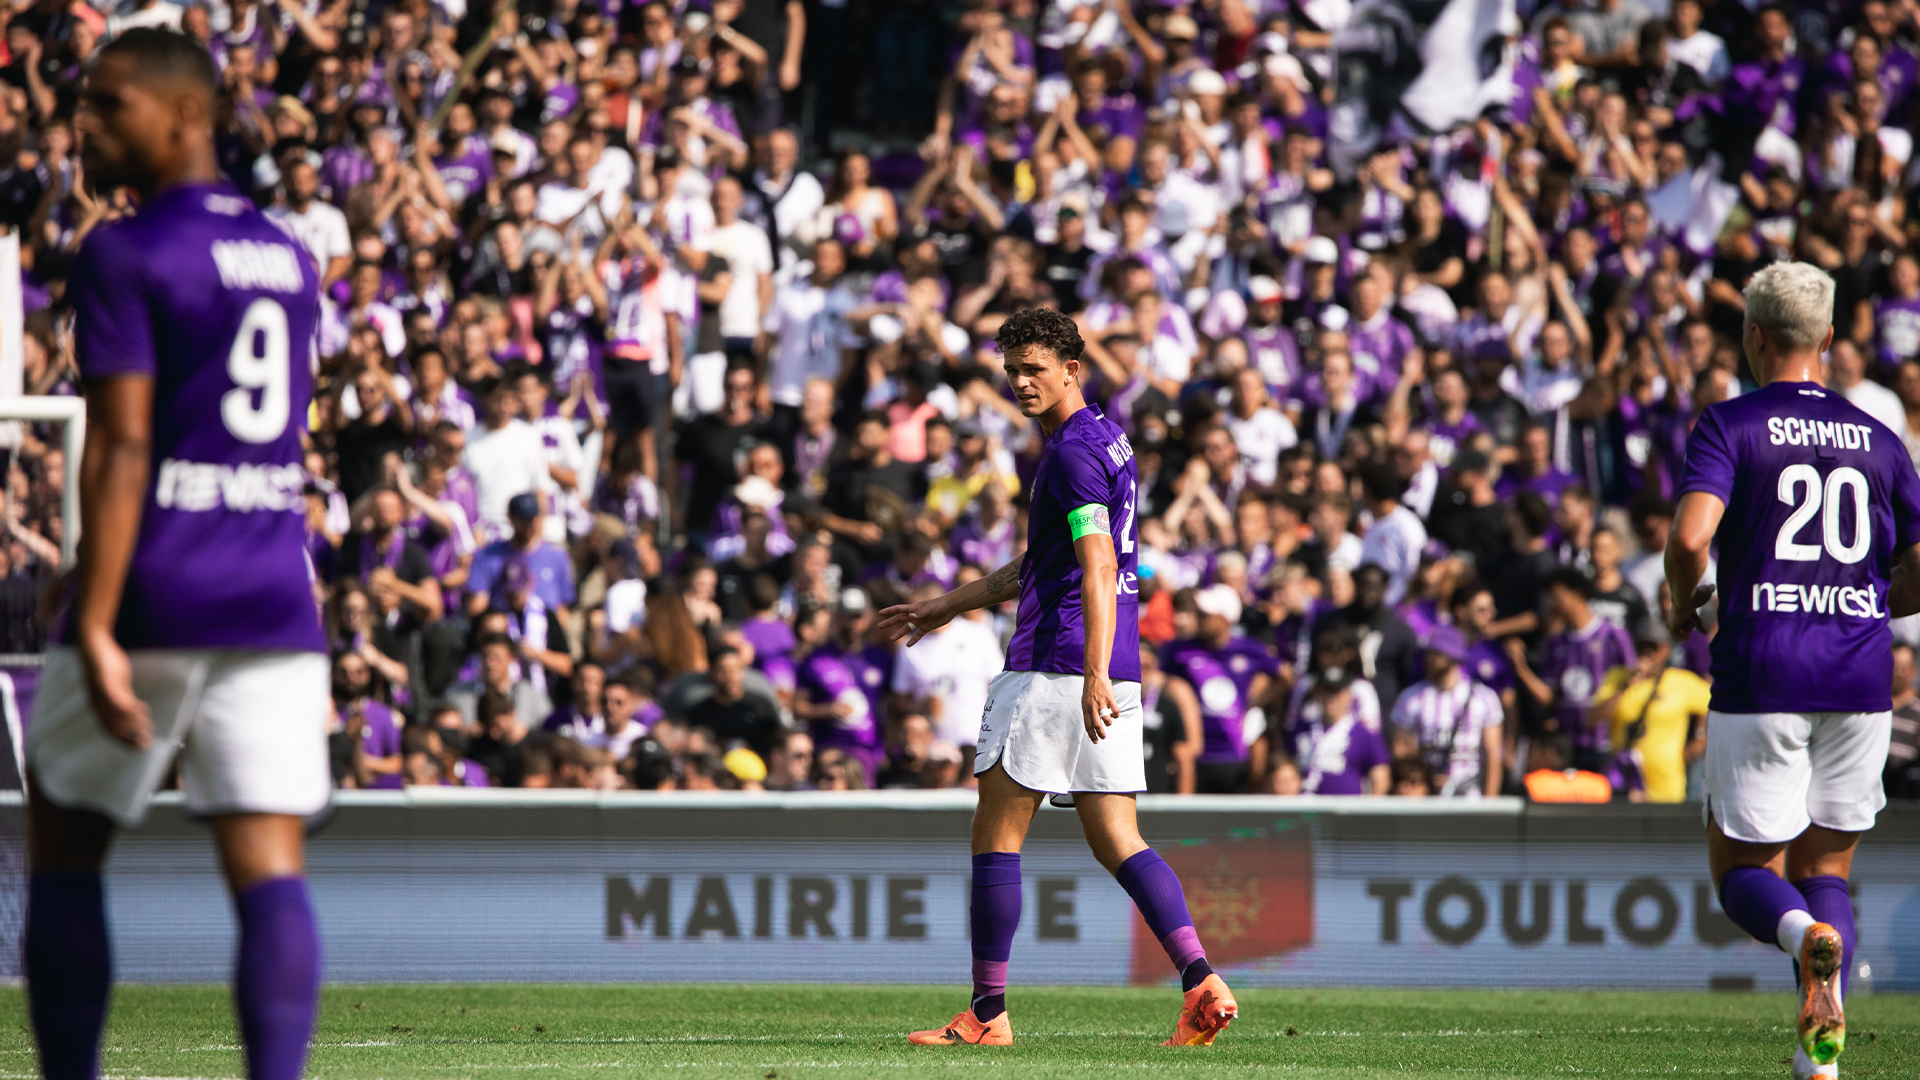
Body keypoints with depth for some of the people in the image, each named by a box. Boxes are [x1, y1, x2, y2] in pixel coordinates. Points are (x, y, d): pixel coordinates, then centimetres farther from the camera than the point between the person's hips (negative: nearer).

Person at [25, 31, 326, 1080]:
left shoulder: (124, 255, -7)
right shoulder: (288, 257, 15)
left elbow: (121, 450, -15)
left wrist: (97, 629, -19)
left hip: (153, 598, -5)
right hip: (273, 600, 5)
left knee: (64, 851, 11)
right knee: (269, 871, -4)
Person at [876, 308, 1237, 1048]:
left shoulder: (1074, 453, -11)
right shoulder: (1106, 439, 20)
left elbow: (1098, 566, -23)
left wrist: (1093, 672, -32)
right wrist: (946, 607, 34)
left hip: (1055, 668, -9)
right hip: (1113, 674, 9)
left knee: (996, 832, 0)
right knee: (1115, 841, 5)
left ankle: (988, 1013, 3)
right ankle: (1203, 985, -11)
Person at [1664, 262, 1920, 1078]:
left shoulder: (1729, 426, -2)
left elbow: (1690, 535, -18)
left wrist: (1685, 607, 2)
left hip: (1761, 677, -3)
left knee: (1745, 870, 6)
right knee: (1827, 867, 15)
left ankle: (1808, 936, -28)